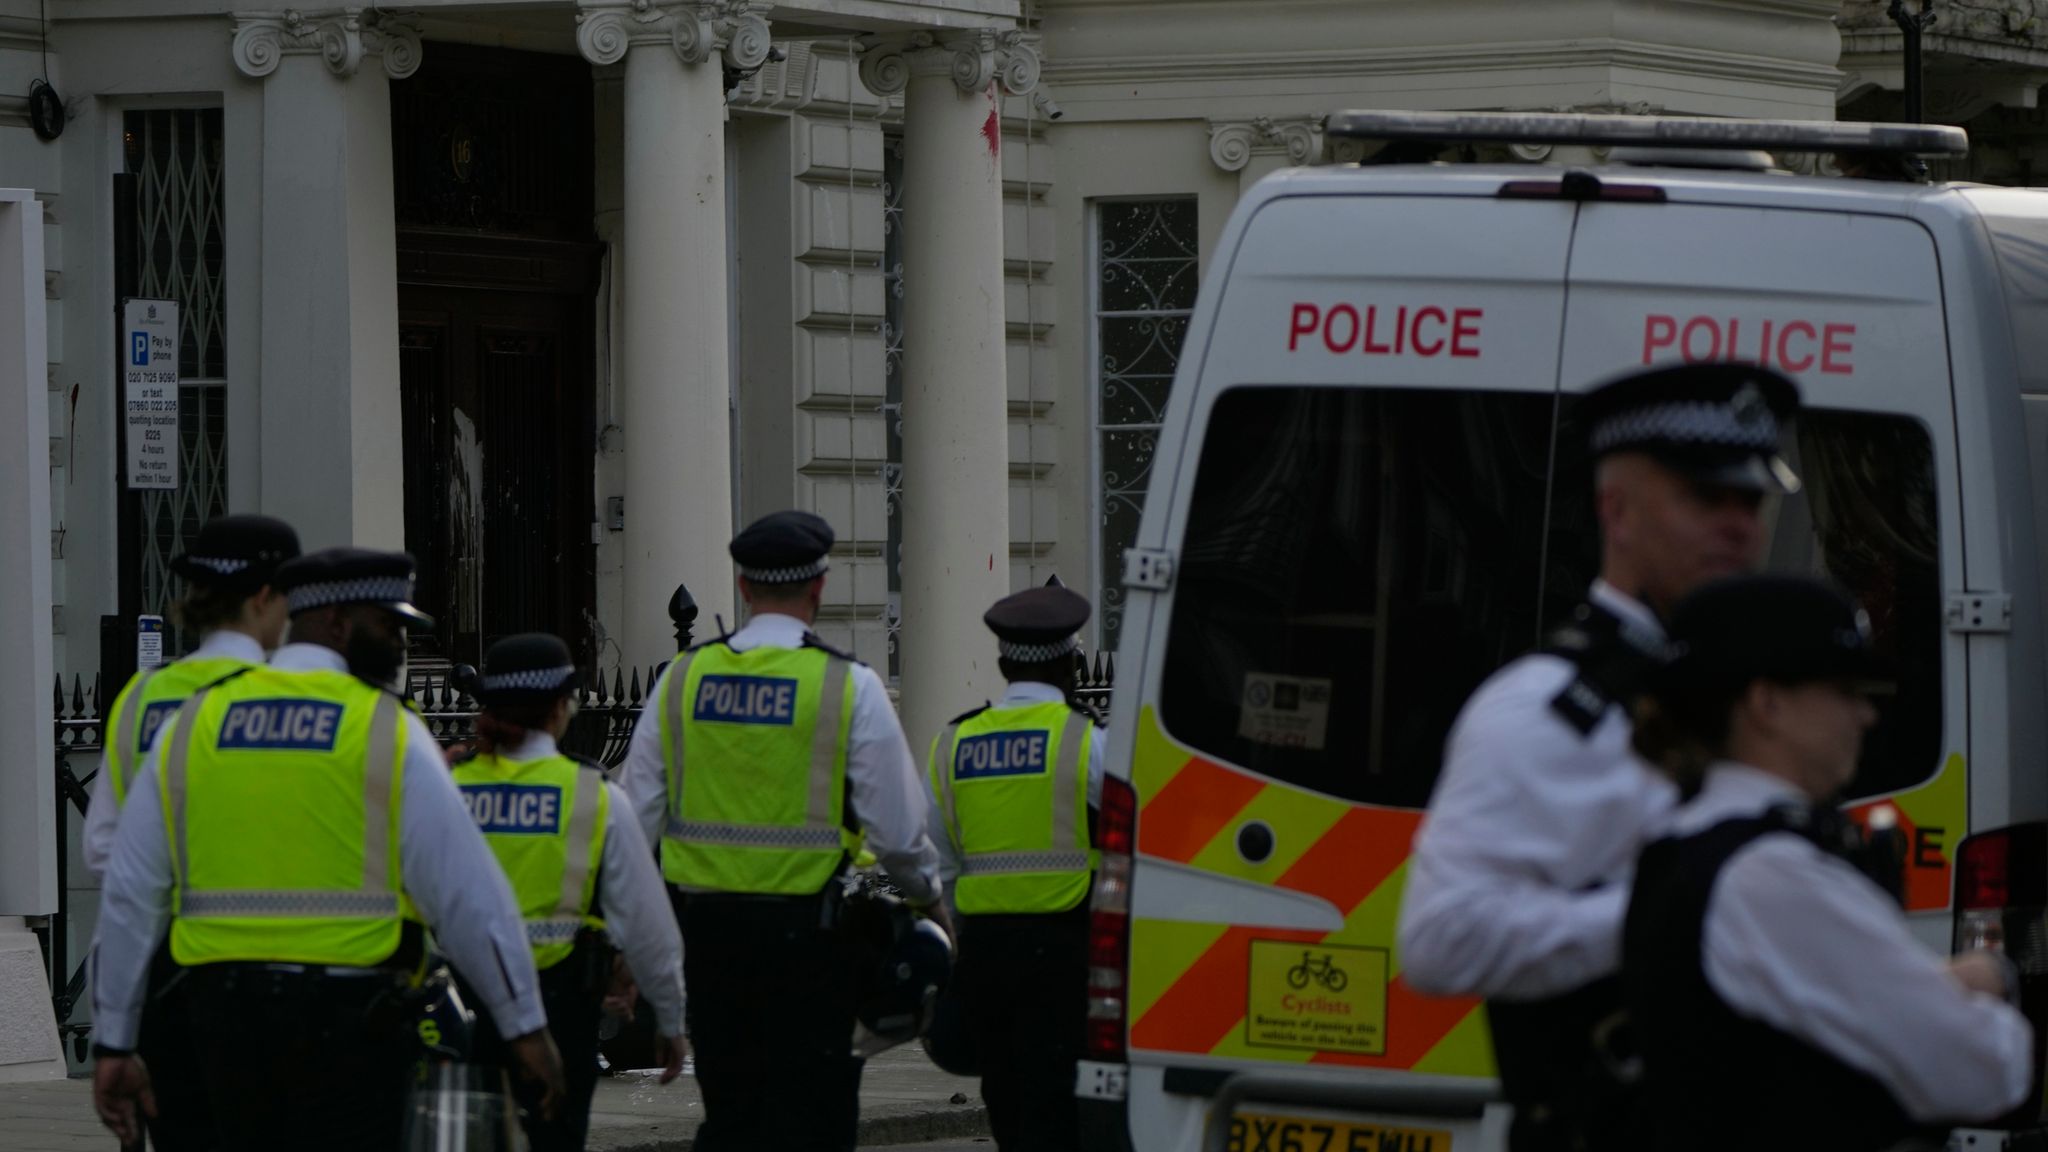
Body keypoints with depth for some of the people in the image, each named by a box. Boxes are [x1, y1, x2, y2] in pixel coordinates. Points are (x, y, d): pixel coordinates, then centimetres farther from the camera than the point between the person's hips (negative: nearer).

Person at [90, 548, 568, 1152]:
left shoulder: (193, 723, 9)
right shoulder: (388, 731, -3)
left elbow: (130, 894, 8)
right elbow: (468, 892, -5)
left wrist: (113, 1043, 13)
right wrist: (526, 1025, 2)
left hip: (223, 1010, 4)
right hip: (347, 1012, -4)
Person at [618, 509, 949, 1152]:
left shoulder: (682, 680, 4)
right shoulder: (849, 688, -7)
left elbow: (636, 819, 6)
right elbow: (898, 829, -4)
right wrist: (929, 898, 15)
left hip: (703, 923, 4)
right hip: (805, 928, -4)